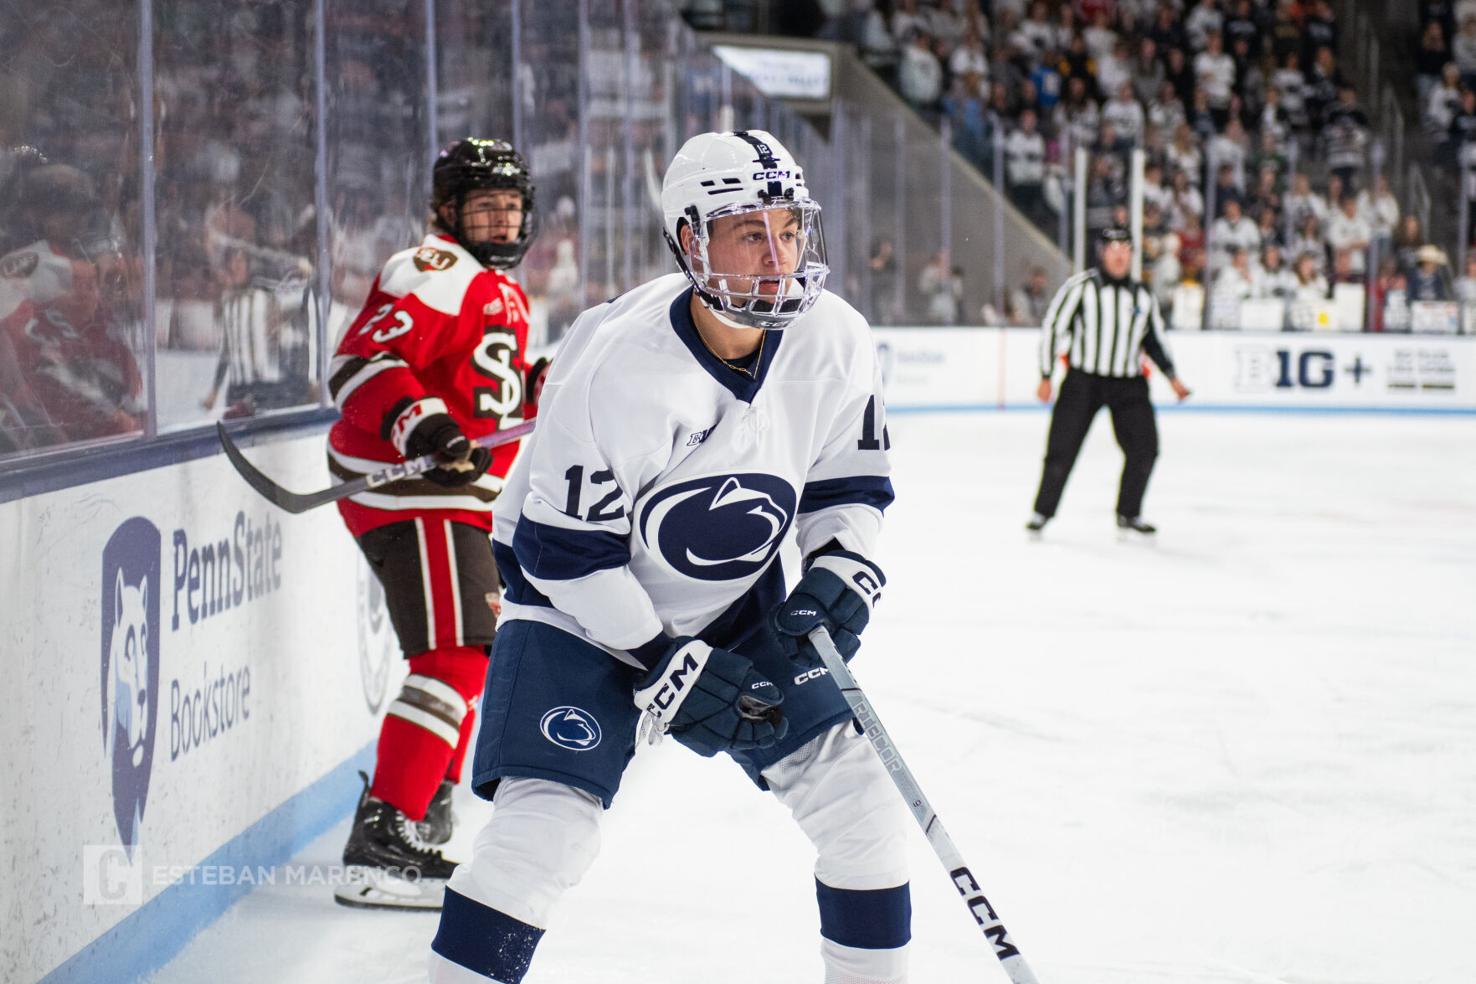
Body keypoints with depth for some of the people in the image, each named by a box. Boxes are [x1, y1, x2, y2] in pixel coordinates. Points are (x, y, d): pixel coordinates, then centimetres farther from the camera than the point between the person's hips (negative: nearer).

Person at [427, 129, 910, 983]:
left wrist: (842, 573, -17)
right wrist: (667, 670, -21)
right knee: (548, 824, -19)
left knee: (859, 797, 0)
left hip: (743, 605, 5)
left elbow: (852, 482, 2)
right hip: (583, 602, -5)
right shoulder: (622, 368, -29)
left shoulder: (835, 342, -14)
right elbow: (563, 548, -22)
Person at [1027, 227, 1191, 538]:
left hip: (1129, 383, 3)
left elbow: (1154, 340, 20)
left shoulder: (1143, 296, 9)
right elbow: (1052, 328, -3)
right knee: (1062, 448, -5)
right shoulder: (1080, 287, -5)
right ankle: (1043, 511, 12)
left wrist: (1172, 377, 10)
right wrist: (1046, 377, -7)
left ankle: (1129, 514, 11)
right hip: (1083, 380, -3)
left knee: (1144, 448, -5)